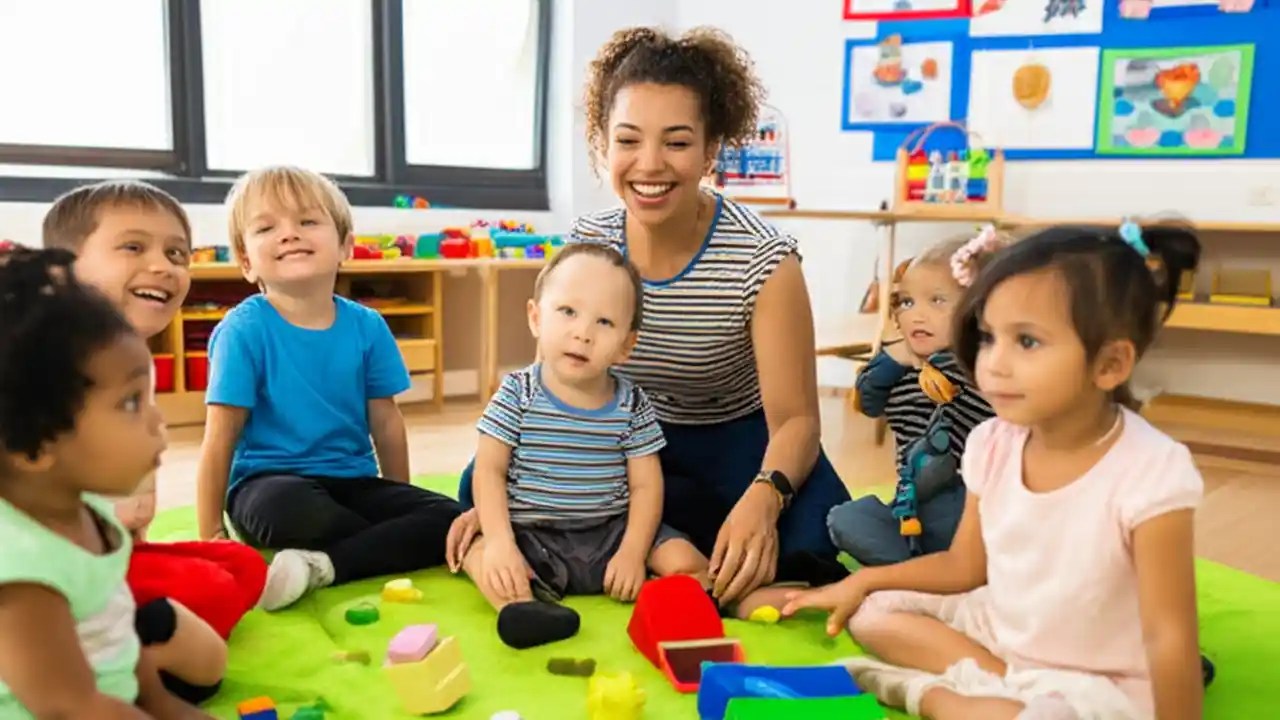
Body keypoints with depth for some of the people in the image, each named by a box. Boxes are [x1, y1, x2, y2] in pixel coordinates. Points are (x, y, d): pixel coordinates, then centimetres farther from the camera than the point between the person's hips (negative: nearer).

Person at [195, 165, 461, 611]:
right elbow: (220, 439, -10)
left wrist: (400, 505, 13)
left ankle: (320, 566, -24)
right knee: (287, 506, -40)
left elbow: (386, 424, 8)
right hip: (270, 481, -4)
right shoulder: (243, 329, -11)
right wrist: (210, 535, -9)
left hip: (353, 483, 5)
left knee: (449, 519, -17)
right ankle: (390, 551, -15)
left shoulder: (367, 326, 0)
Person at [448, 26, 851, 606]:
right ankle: (684, 551, -10)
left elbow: (795, 418, -23)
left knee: (807, 537, -33)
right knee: (480, 482, -16)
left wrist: (762, 498, -46)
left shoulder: (764, 261, -23)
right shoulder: (585, 244, -12)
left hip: (737, 443, -3)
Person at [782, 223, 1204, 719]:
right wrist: (864, 580, 2)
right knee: (871, 613, 3)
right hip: (998, 631, 6)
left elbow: (1169, 638, -23)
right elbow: (963, 567, 7)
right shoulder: (992, 445, -8)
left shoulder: (1151, 474, -27)